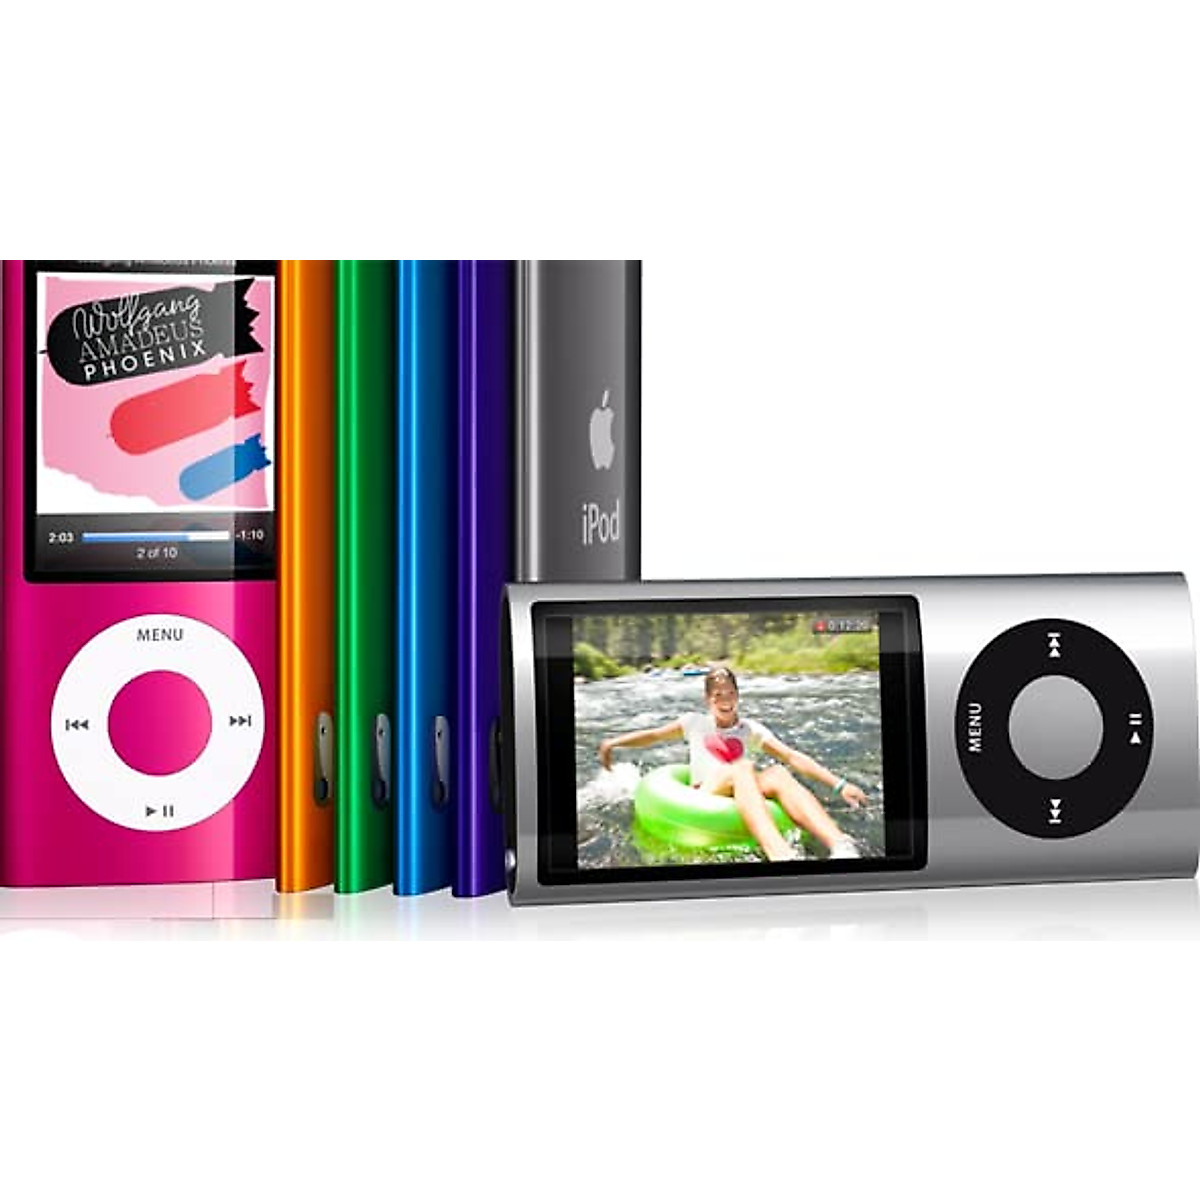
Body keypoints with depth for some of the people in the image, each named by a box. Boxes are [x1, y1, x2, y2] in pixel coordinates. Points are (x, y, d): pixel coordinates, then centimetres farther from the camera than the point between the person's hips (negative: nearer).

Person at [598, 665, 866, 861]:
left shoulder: (750, 729, 17)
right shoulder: (695, 723, 19)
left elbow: (793, 758, 7)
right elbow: (653, 735, 25)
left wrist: (839, 785, -4)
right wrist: (613, 743, 12)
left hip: (747, 796, 2)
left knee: (779, 773, -32)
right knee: (742, 769, -36)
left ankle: (841, 847, -60)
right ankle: (782, 856, -69)